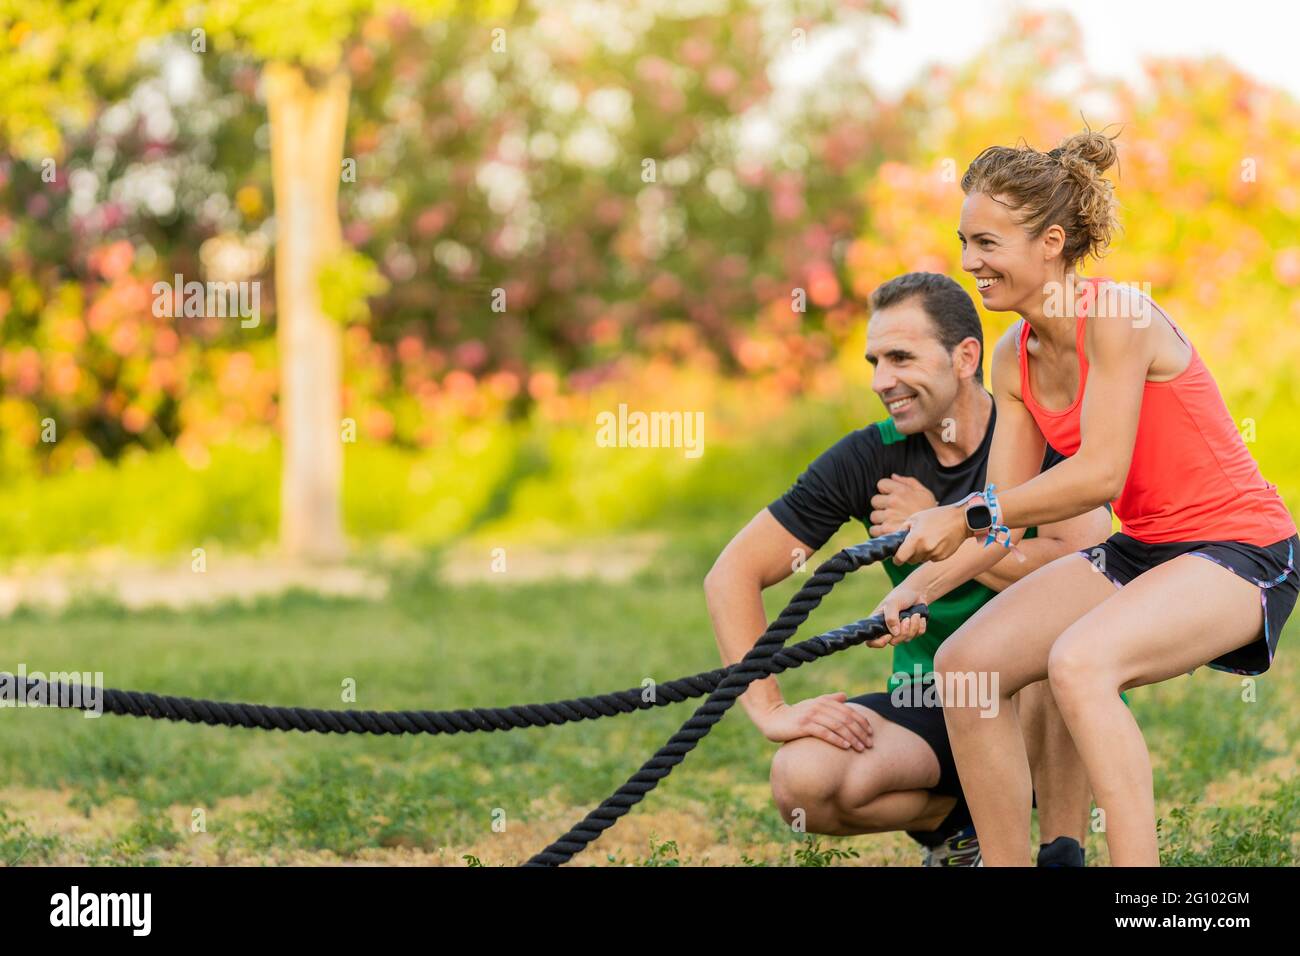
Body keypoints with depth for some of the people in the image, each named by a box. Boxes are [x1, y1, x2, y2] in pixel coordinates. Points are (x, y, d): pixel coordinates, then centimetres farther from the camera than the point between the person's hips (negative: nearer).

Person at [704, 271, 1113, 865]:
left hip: (1040, 705, -3)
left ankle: (1062, 854, -18)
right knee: (803, 782, -26)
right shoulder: (868, 459, -3)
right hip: (931, 707, 3)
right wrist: (771, 709, -13)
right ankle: (953, 823, 7)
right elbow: (732, 575, -2)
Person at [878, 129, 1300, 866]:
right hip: (1139, 551, 8)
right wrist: (922, 587, -10)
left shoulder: (1118, 316, -19)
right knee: (965, 664, -6)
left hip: (1241, 551, -8)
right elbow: (1001, 521, 4)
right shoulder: (1015, 359, 4)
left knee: (1079, 662, -32)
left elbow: (1100, 474, -26)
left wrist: (967, 515, -25)